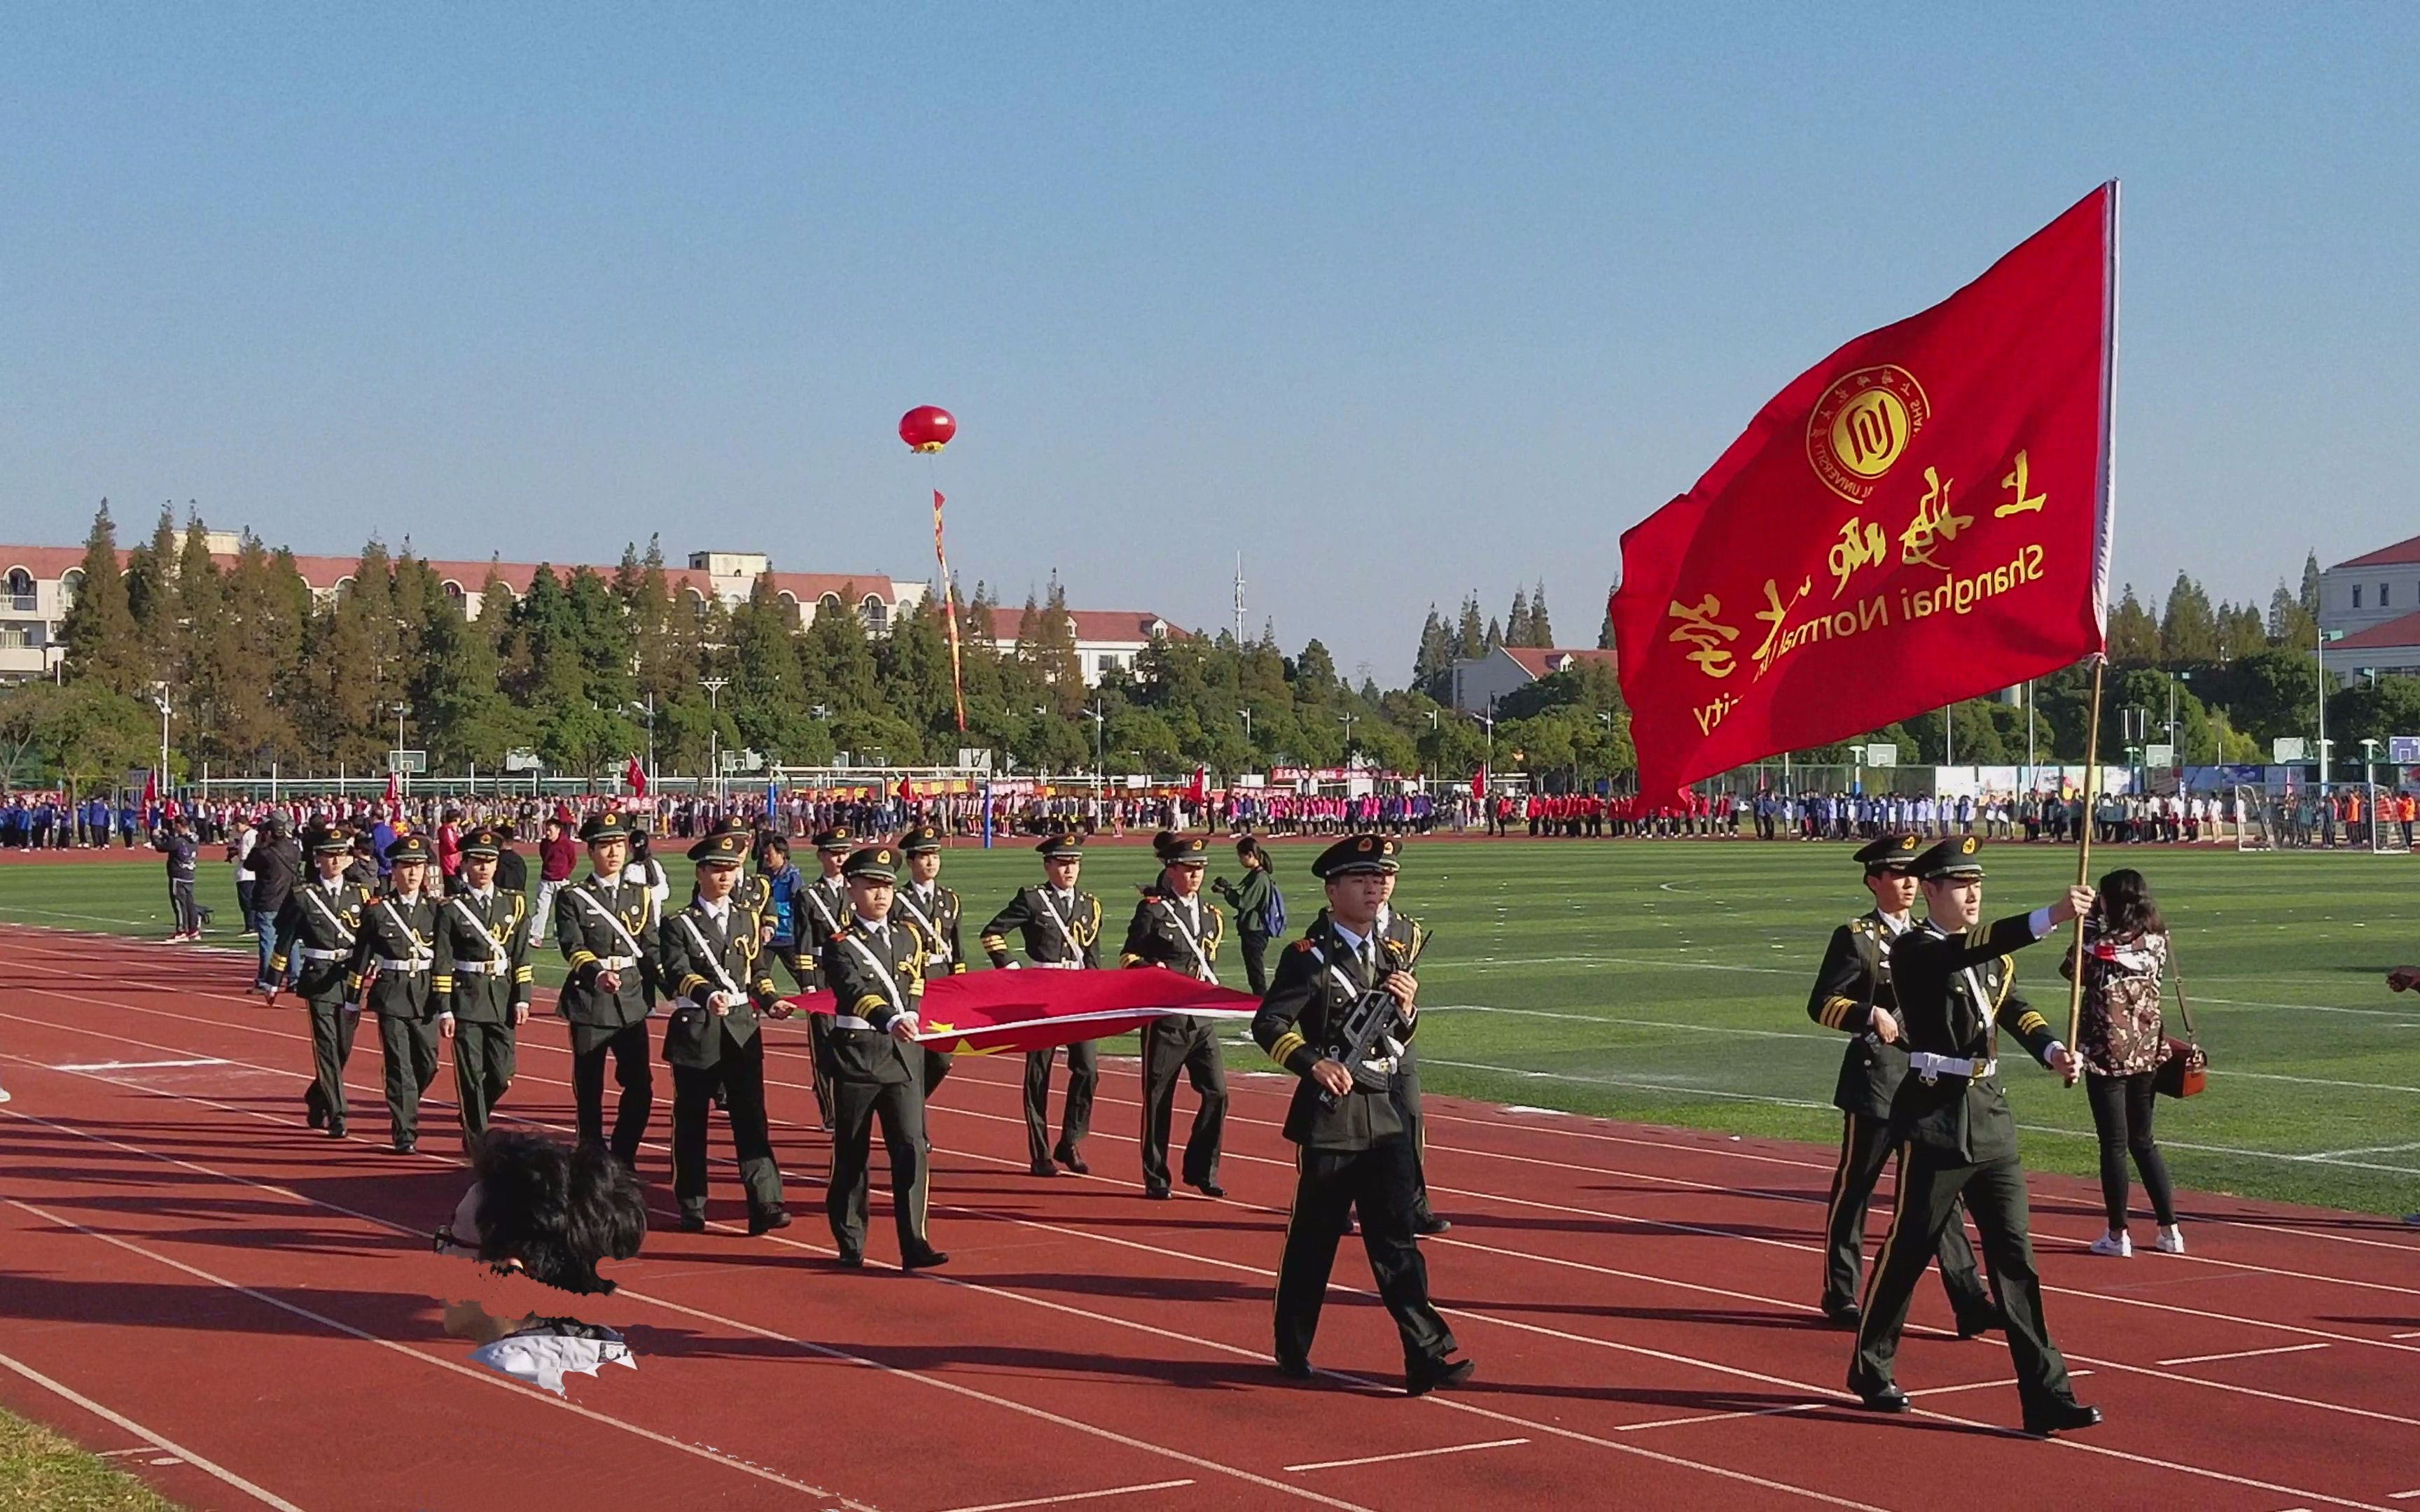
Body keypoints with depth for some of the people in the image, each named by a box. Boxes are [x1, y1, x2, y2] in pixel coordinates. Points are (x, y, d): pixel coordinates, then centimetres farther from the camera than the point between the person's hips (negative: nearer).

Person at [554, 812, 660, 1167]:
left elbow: (652, 949, 9)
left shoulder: (641, 895, 11)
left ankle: (623, 1159, 14)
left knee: (640, 1088, -1)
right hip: (589, 1005, -3)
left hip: (633, 1003, 3)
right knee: (589, 1091, 4)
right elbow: (573, 949, -12)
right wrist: (597, 975, -31)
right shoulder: (572, 898, -1)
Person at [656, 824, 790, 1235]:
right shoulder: (679, 924, 0)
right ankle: (692, 1208, 15)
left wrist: (771, 1001, -3)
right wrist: (707, 994, -33)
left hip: (742, 1029, 2)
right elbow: (678, 973, -15)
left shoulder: (748, 920, 13)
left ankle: (764, 1205, -11)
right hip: (696, 1031, -2)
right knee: (691, 1121, 5)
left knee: (751, 1117, -6)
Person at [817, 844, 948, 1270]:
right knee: (851, 1153, 4)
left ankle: (914, 1245, -8)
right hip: (856, 1055, -4)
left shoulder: (909, 937, 12)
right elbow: (856, 991, -25)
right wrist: (891, 1021, -42)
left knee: (912, 1149, -6)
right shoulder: (841, 944, -7)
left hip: (904, 1056, 4)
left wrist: (908, 1021, 5)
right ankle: (851, 1245, 15)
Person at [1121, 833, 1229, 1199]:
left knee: (1216, 1093, -2)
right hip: (1164, 1018, -5)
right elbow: (1128, 957, -2)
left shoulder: (1210, 915, 13)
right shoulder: (1153, 910, -4)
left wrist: (1211, 985, 4)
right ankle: (1156, 1179, 12)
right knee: (1158, 1099, 2)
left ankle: (1201, 1171, 11)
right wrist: (1152, 971, -19)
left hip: (1201, 1018, 5)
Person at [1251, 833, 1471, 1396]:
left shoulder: (1390, 956, 13)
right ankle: (1293, 1351, 19)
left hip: (1384, 1114, 5)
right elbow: (1268, 1024, -16)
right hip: (1331, 1115, -5)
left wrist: (1406, 1009, -1)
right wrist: (1315, 1062, -29)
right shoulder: (1310, 957, -8)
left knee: (1396, 1236, 1)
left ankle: (1428, 1354, -4)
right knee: (1314, 1238, 5)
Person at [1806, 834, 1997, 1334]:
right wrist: (1870, 1015, -26)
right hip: (1875, 1081, -5)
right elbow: (1822, 1004, -11)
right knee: (1854, 1188, 4)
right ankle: (1840, 1295, 17)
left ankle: (1968, 1301, -4)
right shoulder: (1855, 938, -5)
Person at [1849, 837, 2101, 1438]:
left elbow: (2015, 1010, 4)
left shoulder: (1992, 954, 14)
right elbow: (1965, 953, -29)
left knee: (2015, 1255, 2)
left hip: (1990, 1117, 6)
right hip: (1934, 1118, -6)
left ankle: (2046, 1398, 0)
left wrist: (2054, 1051, -18)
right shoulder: (1912, 951, -10)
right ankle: (1871, 1370, 24)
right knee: (1908, 1248, 4)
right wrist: (2051, 916, -40)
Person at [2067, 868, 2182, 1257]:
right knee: (2143, 1143, 16)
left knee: (2114, 1145, 2)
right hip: (2147, 1054, 5)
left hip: (2106, 1055, -5)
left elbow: (2071, 968, 3)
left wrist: (2088, 919, 9)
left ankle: (2117, 1235, 7)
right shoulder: (2157, 942, -1)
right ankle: (2170, 1230, 17)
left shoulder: (2102, 944, -15)